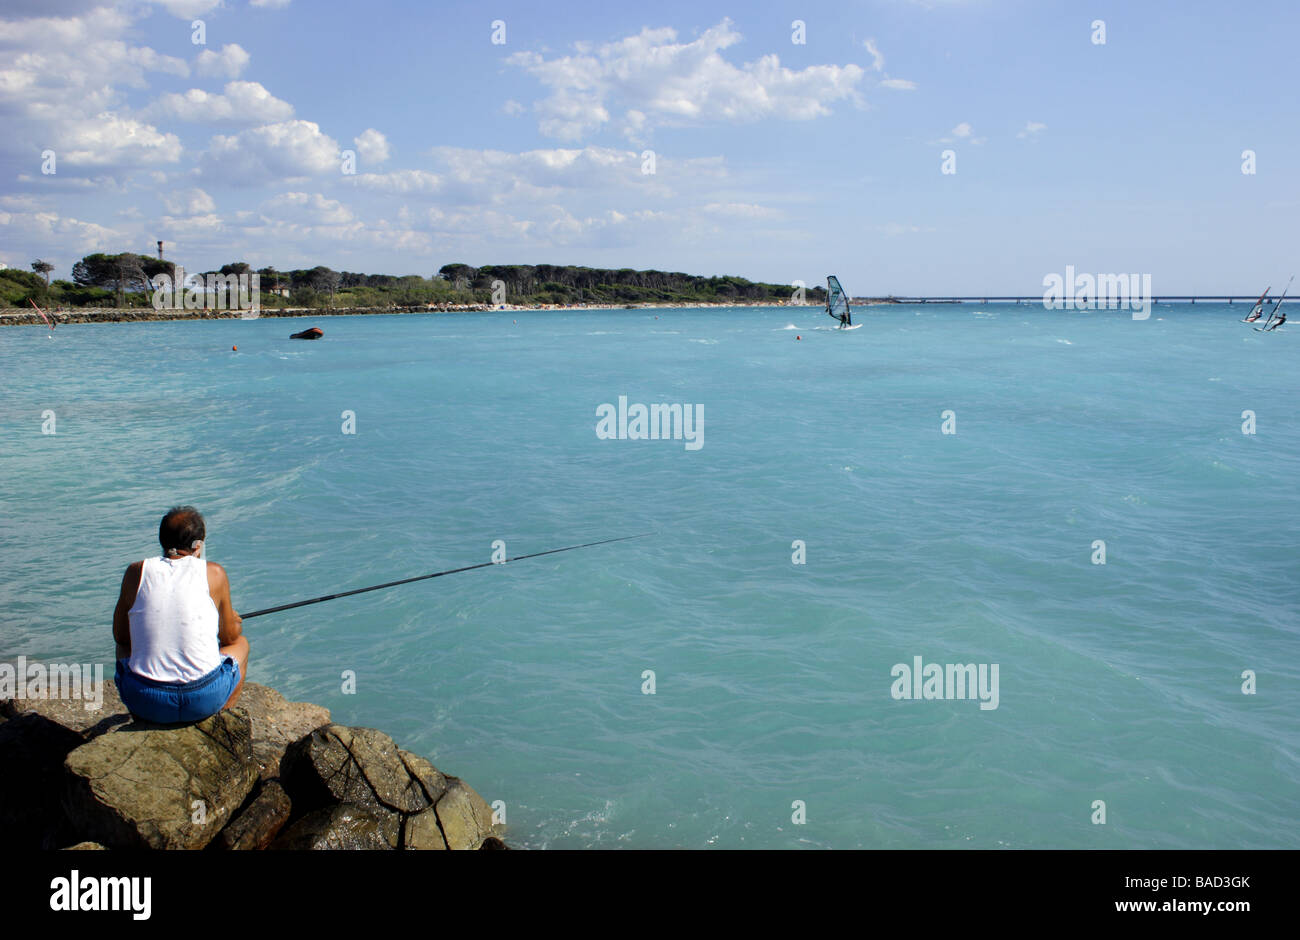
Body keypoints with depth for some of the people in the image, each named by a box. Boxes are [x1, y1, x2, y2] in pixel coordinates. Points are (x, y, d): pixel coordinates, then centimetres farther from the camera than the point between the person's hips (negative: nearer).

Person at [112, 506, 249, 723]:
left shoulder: (137, 571, 2)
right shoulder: (214, 573, -1)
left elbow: (120, 637, 14)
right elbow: (230, 636, 11)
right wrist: (235, 620, 35)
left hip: (144, 703, 2)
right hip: (204, 700, -2)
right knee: (240, 644, 29)